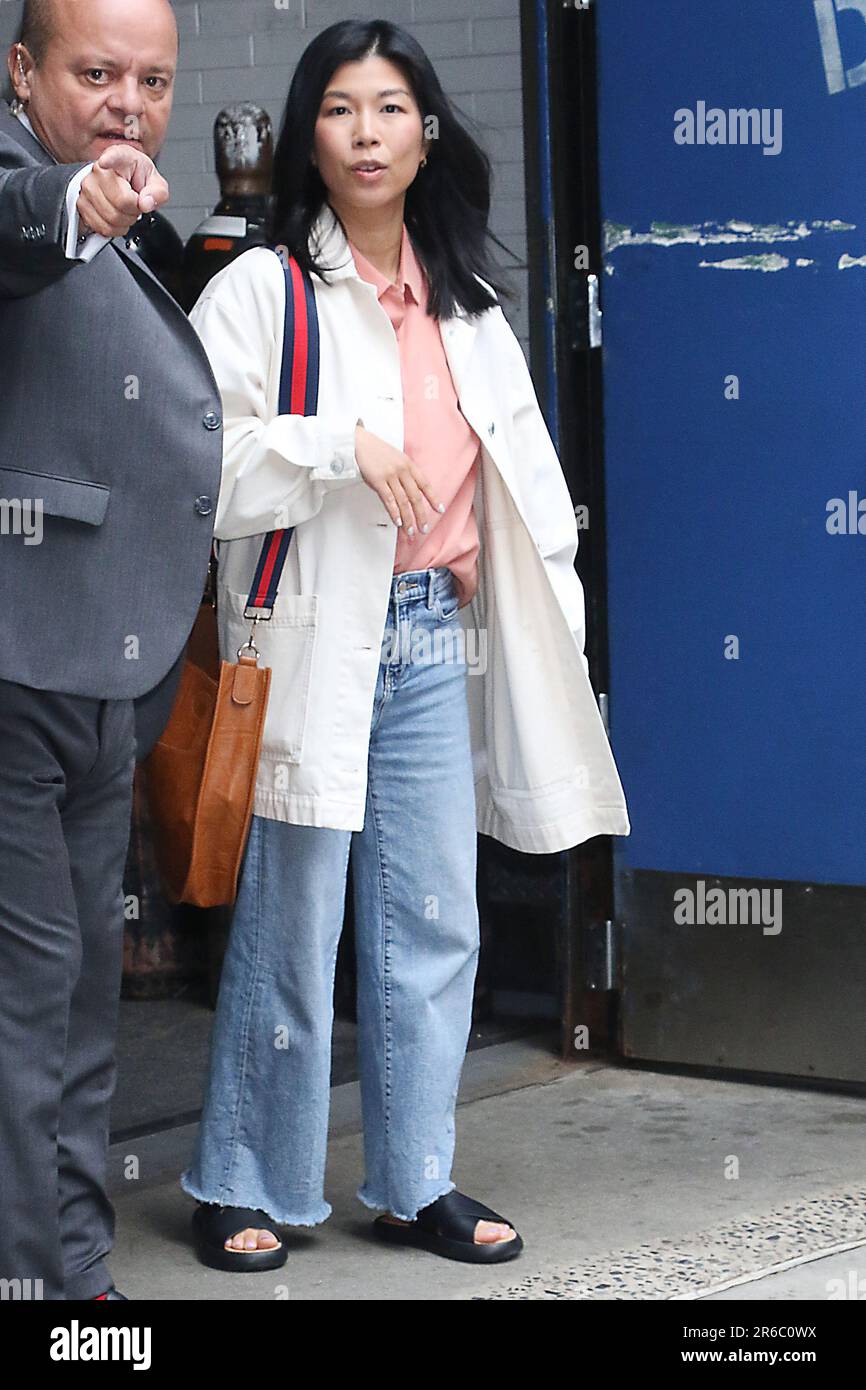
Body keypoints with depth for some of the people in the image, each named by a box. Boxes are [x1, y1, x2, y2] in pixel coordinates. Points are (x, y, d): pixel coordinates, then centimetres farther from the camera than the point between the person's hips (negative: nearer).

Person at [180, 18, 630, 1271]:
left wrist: (554, 621, 12)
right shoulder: (259, 292, -5)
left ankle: (415, 1182, 20)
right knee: (292, 923, 1)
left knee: (434, 924, 9)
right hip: (314, 639, -5)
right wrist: (340, 444, -21)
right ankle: (247, 1188, 14)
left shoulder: (465, 307, 13)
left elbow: (522, 480, 16)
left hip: (435, 641, 6)